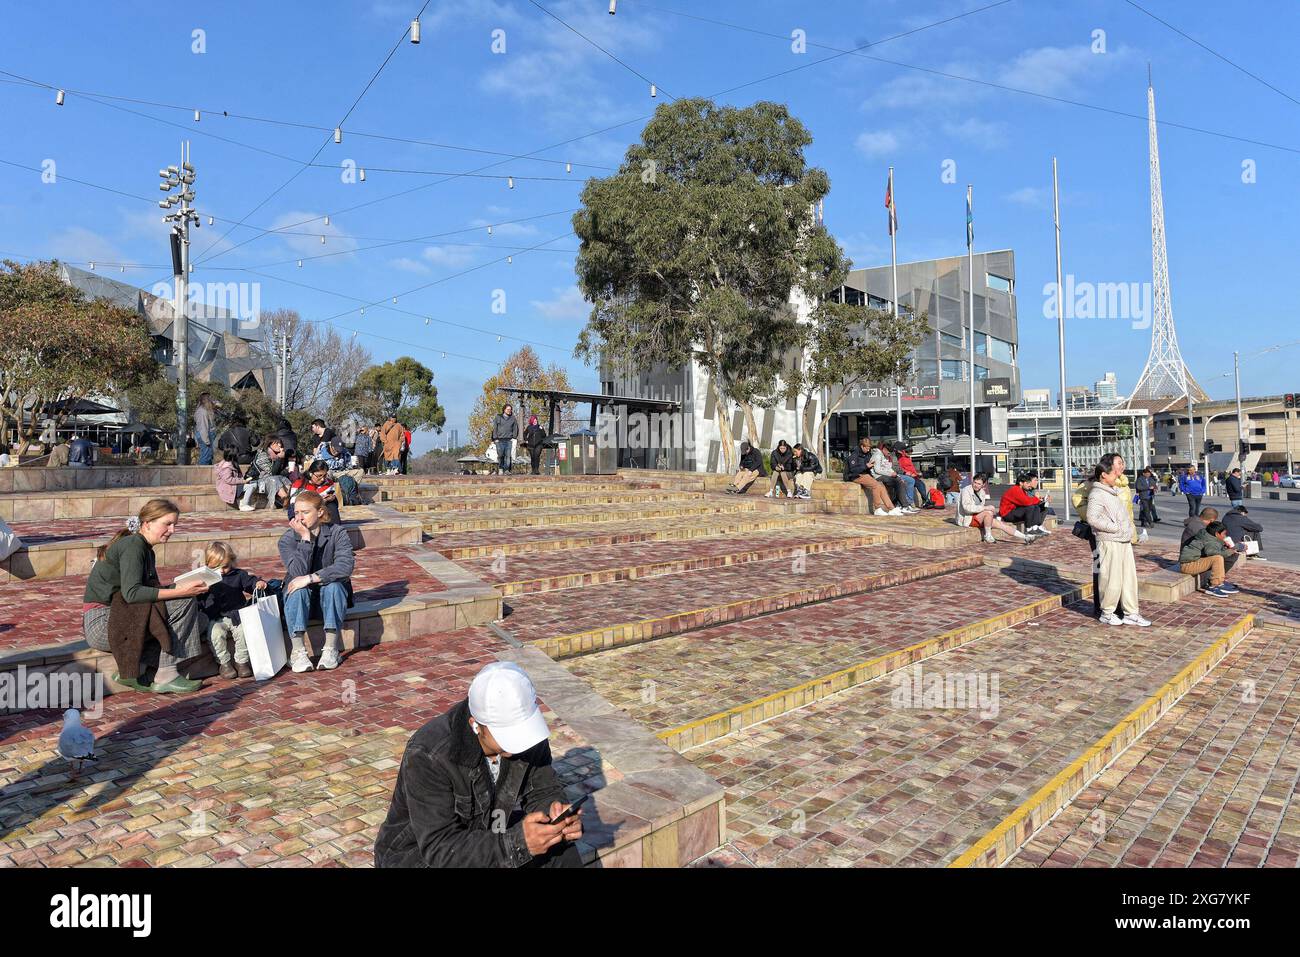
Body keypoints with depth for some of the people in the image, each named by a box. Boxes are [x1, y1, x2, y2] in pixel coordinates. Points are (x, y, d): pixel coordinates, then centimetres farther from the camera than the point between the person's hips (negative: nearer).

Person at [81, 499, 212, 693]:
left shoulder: (145, 549, 16)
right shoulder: (132, 545, -14)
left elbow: (150, 590, 10)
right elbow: (132, 593, -27)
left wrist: (185, 586, -4)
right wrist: (180, 591, -30)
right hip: (100, 624, -9)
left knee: (200, 620, 0)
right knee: (184, 603, -21)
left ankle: (132, 670, -3)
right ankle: (166, 677, -16)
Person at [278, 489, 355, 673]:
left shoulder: (337, 533, -10)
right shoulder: (288, 539, -8)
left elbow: (346, 565, -27)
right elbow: (298, 573, -24)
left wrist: (311, 578, -32)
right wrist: (306, 538, -28)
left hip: (330, 598, -1)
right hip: (301, 599, 1)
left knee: (333, 586, -33)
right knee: (297, 590, -31)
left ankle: (331, 649, -28)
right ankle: (298, 652, -29)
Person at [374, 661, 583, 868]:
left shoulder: (526, 730, -16)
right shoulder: (427, 756, -33)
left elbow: (544, 792, -6)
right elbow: (440, 848, -33)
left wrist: (558, 812, -30)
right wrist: (518, 843, -44)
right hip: (420, 854, -5)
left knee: (562, 852, -12)